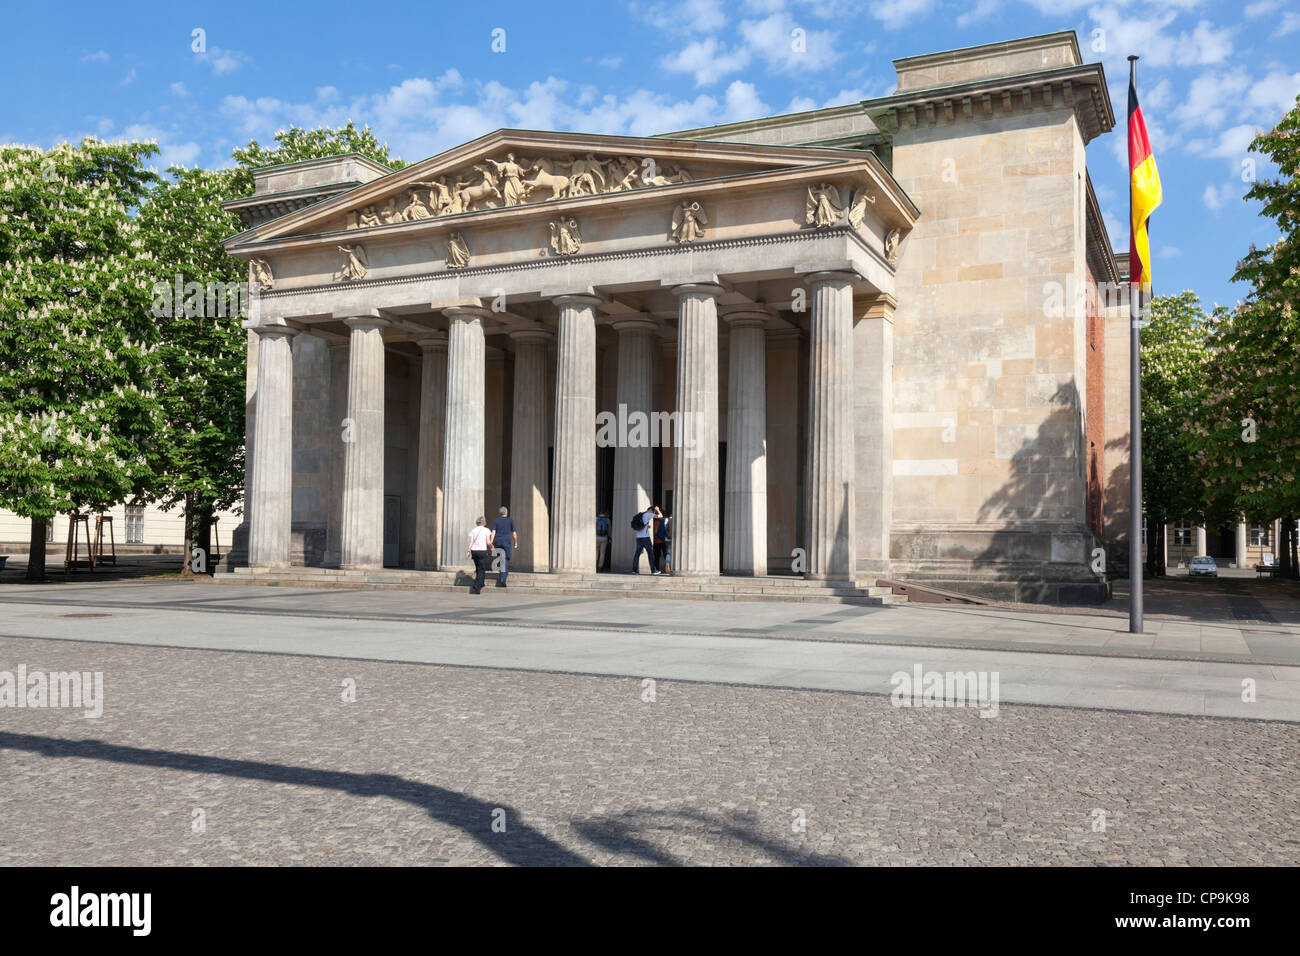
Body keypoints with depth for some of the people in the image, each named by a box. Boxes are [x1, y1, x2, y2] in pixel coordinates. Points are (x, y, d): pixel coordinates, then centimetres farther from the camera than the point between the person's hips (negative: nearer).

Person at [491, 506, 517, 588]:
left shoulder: (496, 521, 7)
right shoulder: (510, 520, 3)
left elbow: (493, 532, -3)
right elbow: (514, 532, 4)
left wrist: (491, 543, -6)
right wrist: (515, 542, 15)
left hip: (497, 542, 3)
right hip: (506, 542, -3)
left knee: (499, 560, 18)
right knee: (506, 560, -3)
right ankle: (503, 578, -14)